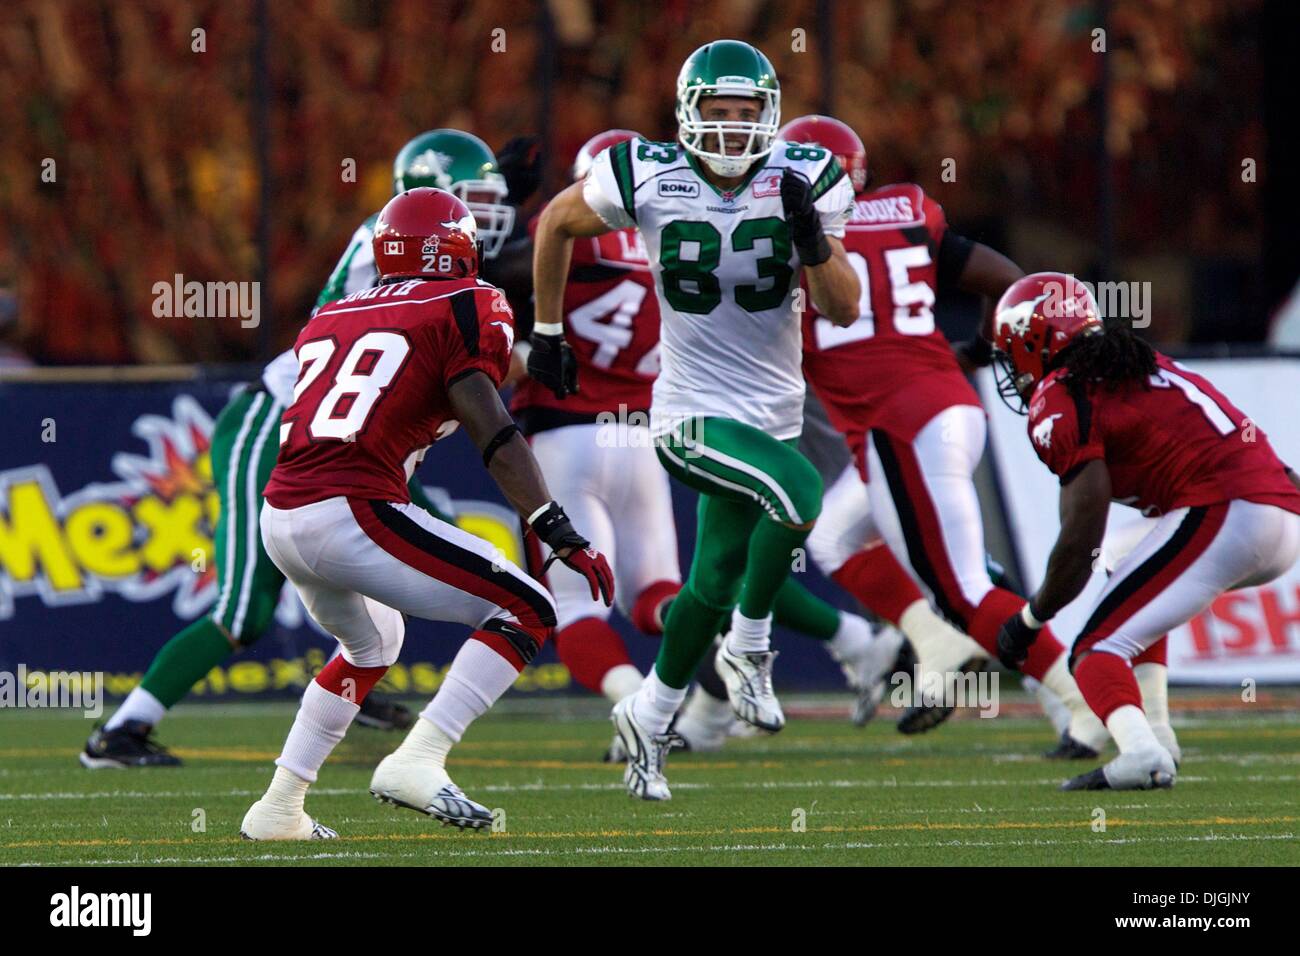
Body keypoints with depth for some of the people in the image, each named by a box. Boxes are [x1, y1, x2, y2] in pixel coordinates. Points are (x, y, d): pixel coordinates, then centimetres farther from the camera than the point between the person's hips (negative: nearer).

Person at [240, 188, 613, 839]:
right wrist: (561, 536, -11)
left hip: (279, 515, 7)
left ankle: (279, 807, 31)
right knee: (526, 613, 1)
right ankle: (417, 761, -15)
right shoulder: (465, 307, 4)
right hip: (351, 512, -7)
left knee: (372, 644, 33)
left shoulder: (330, 319, 23)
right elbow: (491, 434, -7)